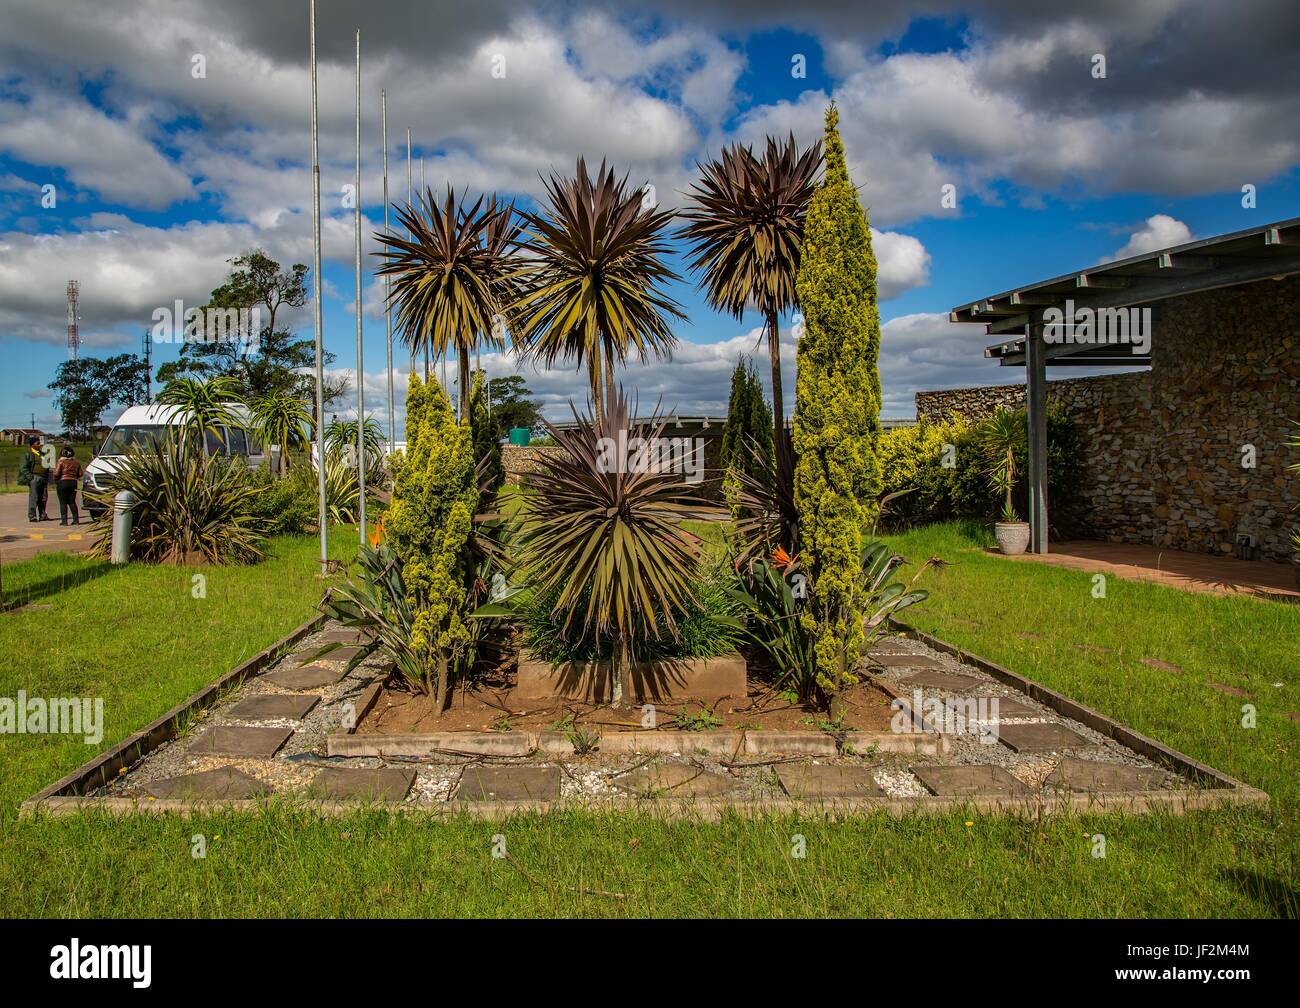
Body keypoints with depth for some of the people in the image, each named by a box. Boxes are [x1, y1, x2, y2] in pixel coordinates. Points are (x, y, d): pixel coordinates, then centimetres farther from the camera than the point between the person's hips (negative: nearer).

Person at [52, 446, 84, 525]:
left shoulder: (61, 462, -9)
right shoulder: (76, 462, 5)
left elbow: (56, 473, -12)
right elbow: (80, 474, 8)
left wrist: (55, 481, 5)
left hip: (62, 482, -4)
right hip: (73, 482, 4)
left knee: (63, 503, 1)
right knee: (72, 502, 12)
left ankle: (64, 520, -2)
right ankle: (76, 520, 7)